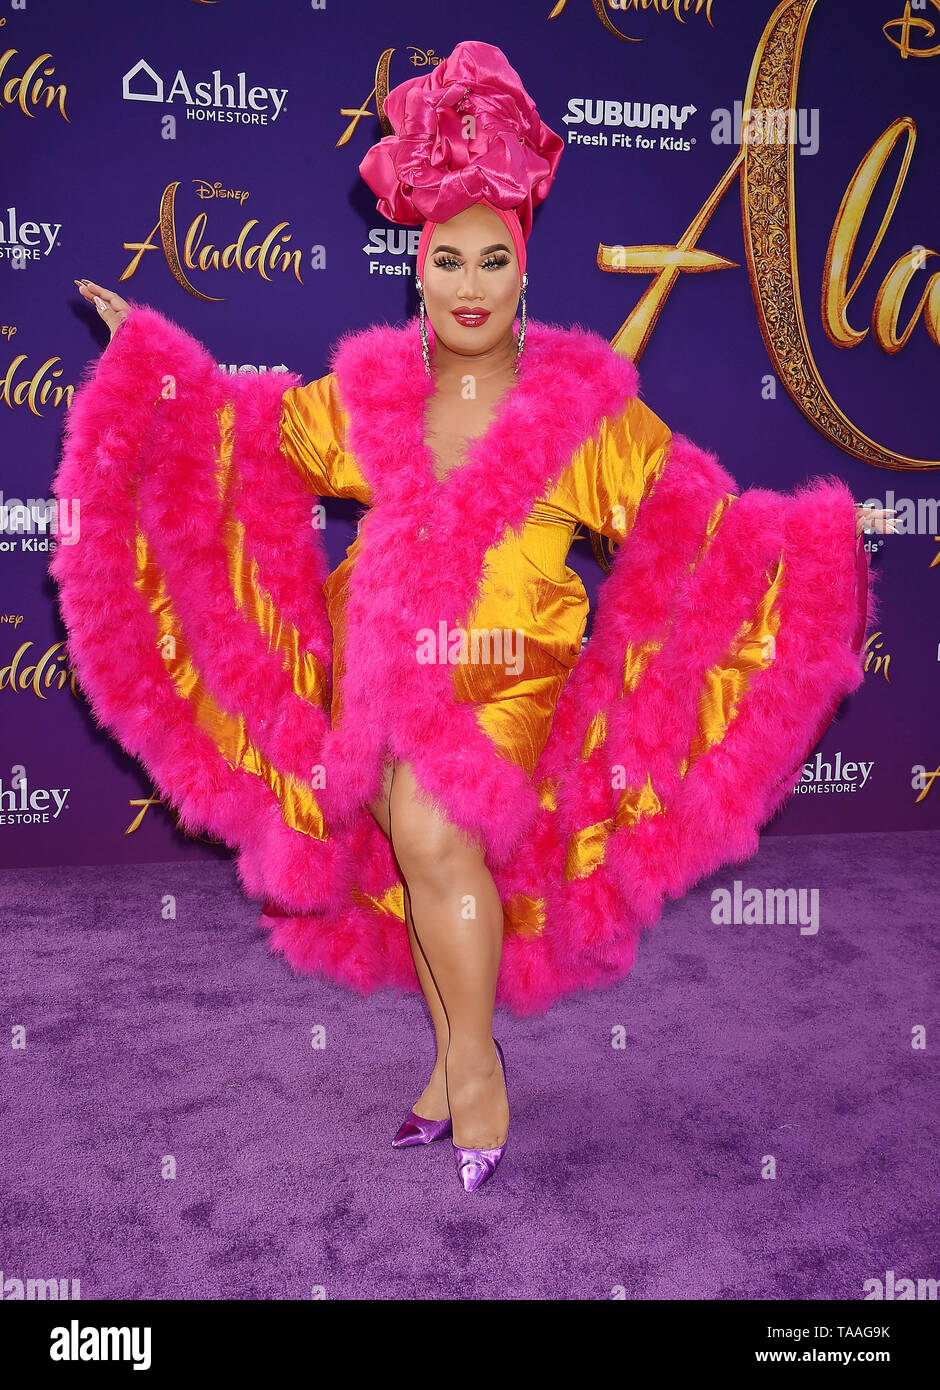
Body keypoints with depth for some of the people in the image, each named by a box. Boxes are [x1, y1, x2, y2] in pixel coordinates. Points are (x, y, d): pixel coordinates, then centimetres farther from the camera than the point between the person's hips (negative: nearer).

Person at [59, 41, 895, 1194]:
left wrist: (822, 535, -7)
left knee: (433, 830, -22)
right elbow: (250, 429, 20)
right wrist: (148, 352, 20)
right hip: (385, 668, 3)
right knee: (417, 843, 0)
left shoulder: (583, 405, -2)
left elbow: (692, 520, 0)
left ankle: (473, 1058, 1)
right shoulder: (368, 390, 5)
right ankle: (457, 1058, 24)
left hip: (510, 683, -3)